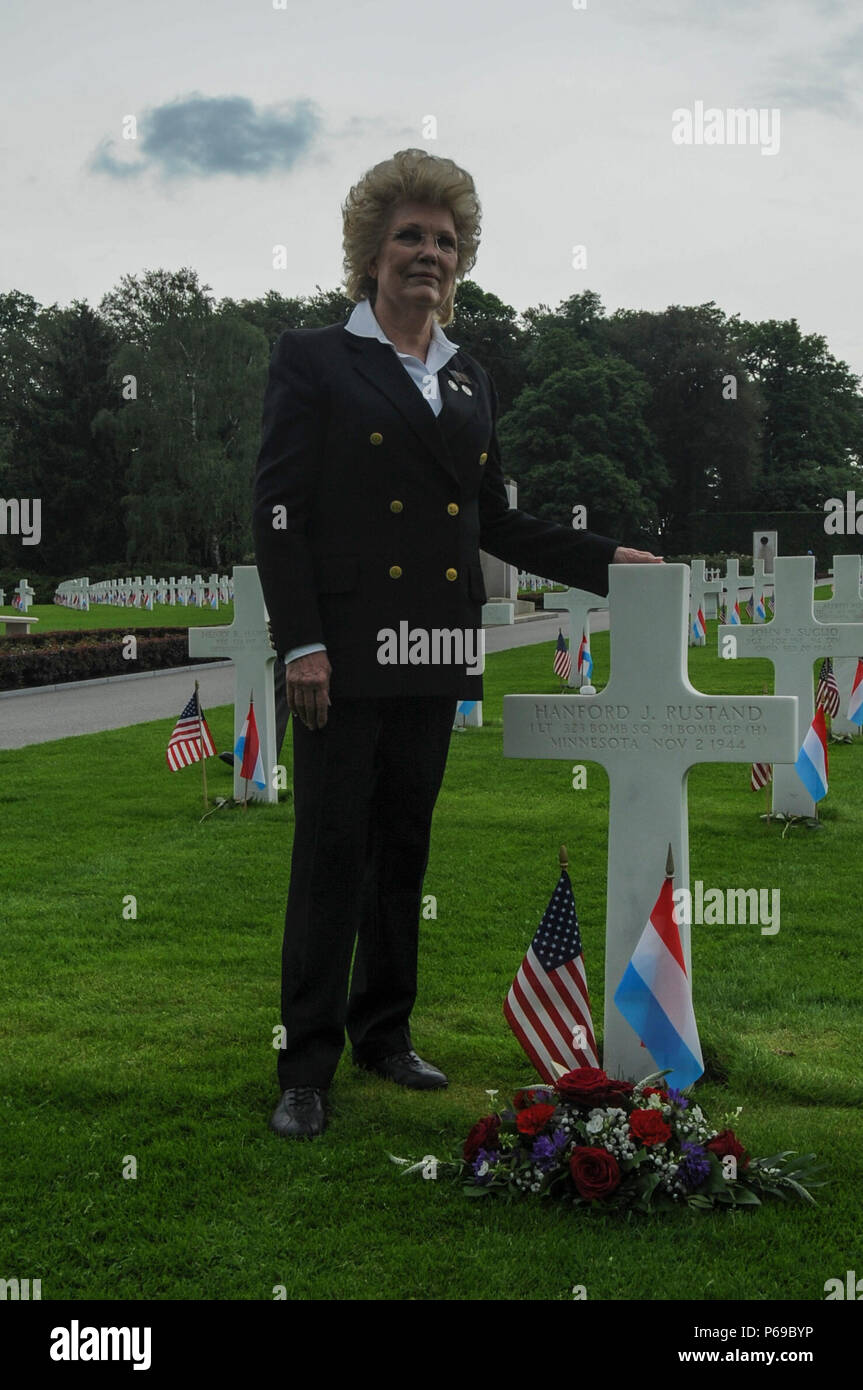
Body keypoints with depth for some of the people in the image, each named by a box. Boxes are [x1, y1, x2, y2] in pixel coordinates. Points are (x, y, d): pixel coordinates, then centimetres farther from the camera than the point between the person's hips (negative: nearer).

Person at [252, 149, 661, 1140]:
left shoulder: (470, 380, 17)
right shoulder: (313, 360, 0)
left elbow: (495, 521, 18)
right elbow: (277, 510, -7)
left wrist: (607, 562, 8)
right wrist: (302, 643, -15)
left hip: (432, 655, 5)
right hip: (344, 652, -5)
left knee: (404, 851, 12)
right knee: (331, 854, -3)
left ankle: (384, 1032, 24)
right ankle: (306, 1067, 5)